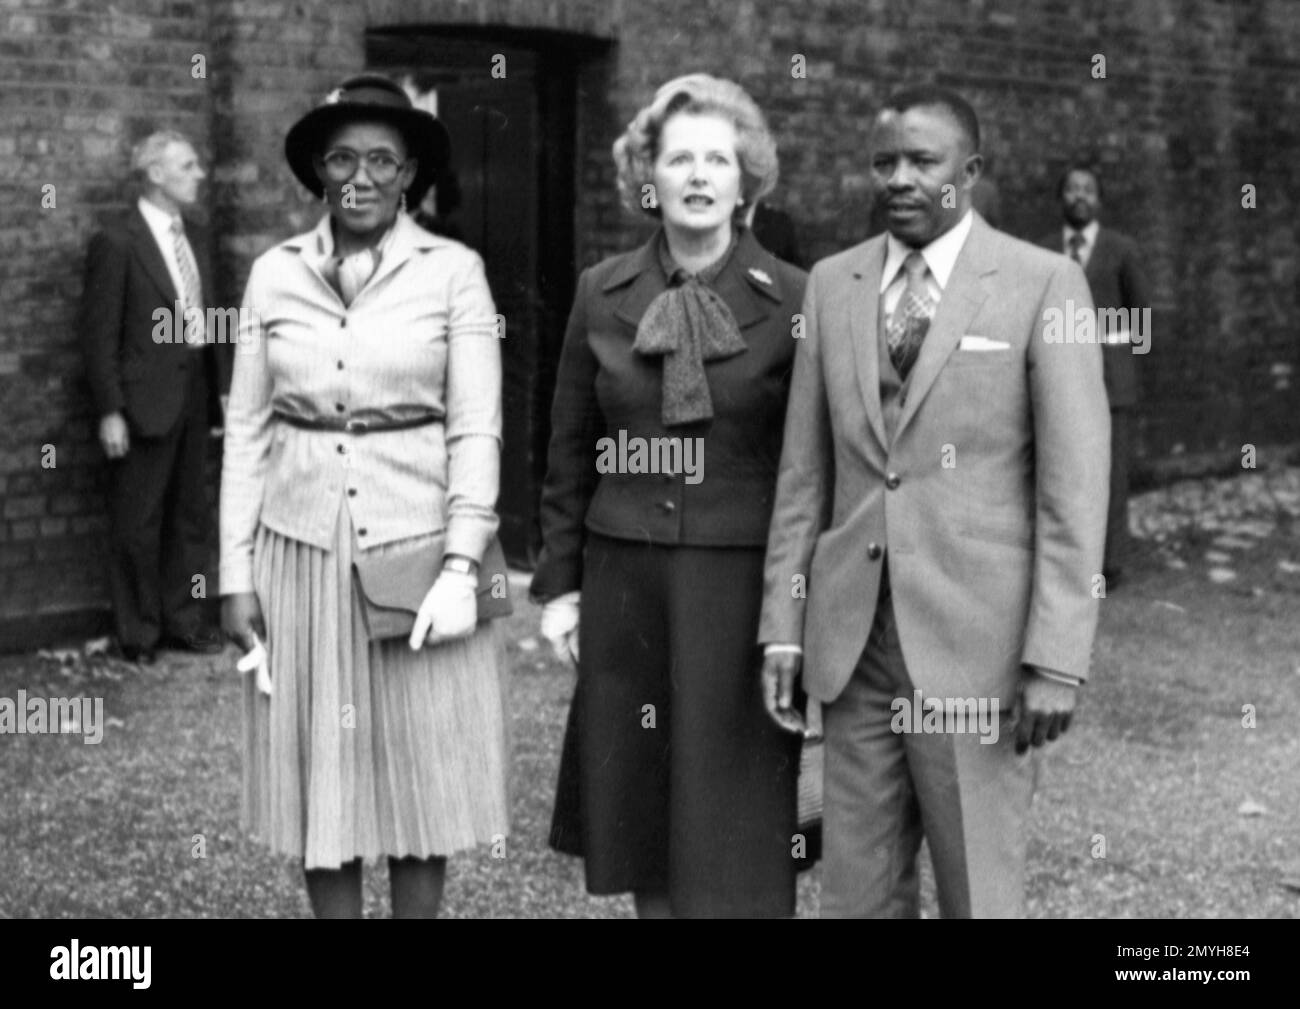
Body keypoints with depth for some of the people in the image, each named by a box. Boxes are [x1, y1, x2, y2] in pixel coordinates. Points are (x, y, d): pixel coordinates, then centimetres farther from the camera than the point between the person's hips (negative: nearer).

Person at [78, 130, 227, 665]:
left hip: (192, 394, 7)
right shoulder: (116, 243, -11)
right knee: (138, 523, 3)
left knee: (189, 515, 14)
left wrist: (224, 381, 7)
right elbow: (99, 335, -12)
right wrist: (109, 412, -15)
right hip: (144, 400, -7)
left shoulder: (196, 237, 11)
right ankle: (137, 634, 14)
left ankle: (183, 620, 25)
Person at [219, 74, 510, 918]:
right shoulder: (275, 273, 5)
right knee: (320, 775, 8)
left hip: (416, 543, -2)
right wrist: (237, 570, 2)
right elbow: (247, 430, 6)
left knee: (422, 774, 5)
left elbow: (476, 430, -5)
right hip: (301, 548, 2)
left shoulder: (454, 271, -2)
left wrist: (461, 565, -13)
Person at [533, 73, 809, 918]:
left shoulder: (791, 301, -4)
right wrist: (560, 583, 8)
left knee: (735, 832, 0)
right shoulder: (602, 296, 5)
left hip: (743, 587, -3)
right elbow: (570, 452, 11)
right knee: (641, 818, 10)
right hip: (624, 583, 3)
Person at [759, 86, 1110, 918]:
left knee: (980, 892, 2)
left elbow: (1074, 484, -8)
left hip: (976, 638, -4)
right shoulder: (833, 284, 8)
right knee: (859, 890, 10)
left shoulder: (1044, 284, -5)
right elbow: (806, 471, 10)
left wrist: (1057, 660, -13)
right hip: (856, 635, 4)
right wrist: (783, 630, 6)